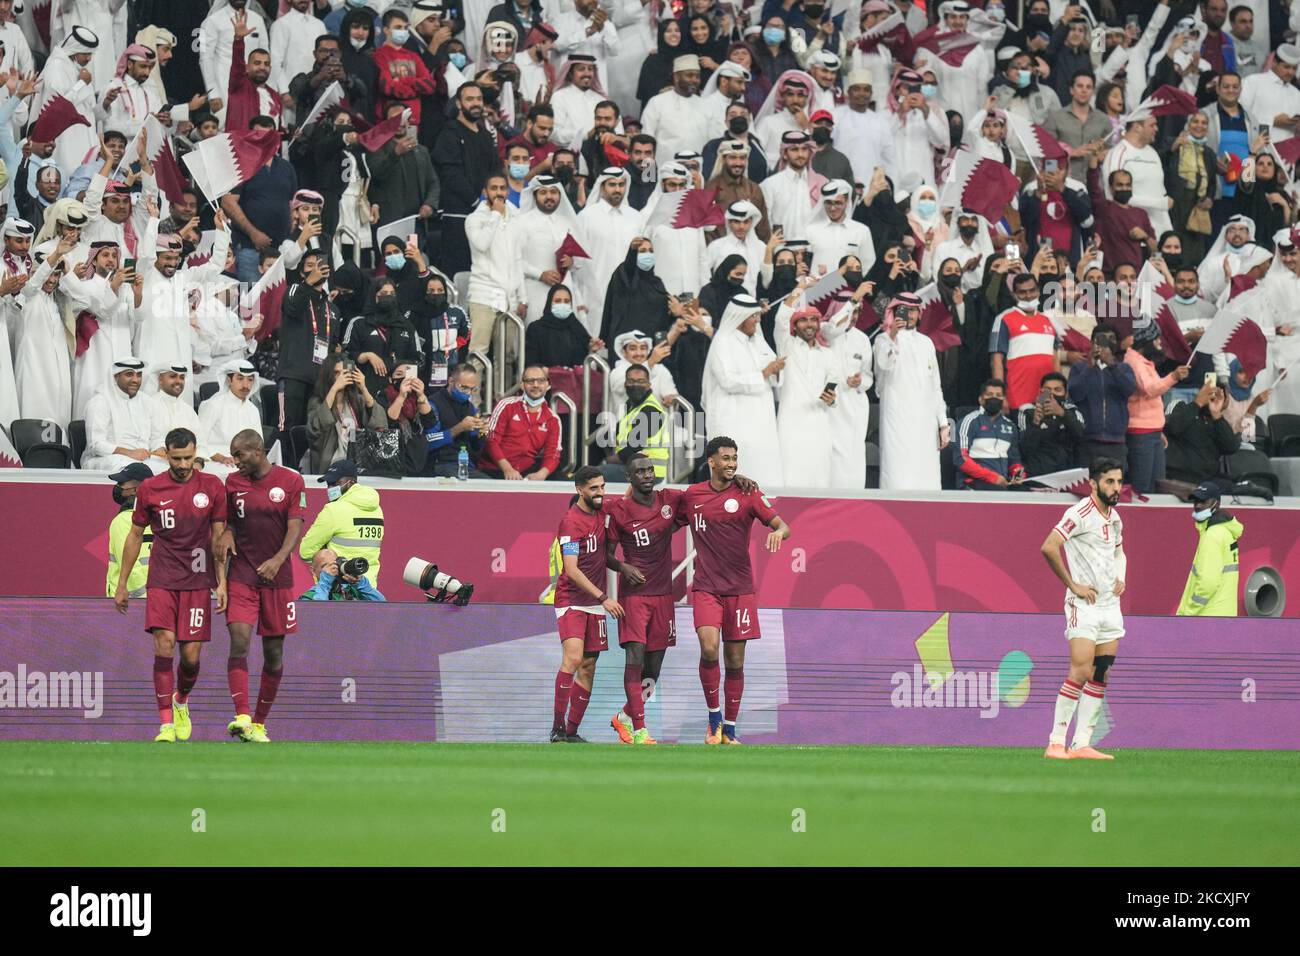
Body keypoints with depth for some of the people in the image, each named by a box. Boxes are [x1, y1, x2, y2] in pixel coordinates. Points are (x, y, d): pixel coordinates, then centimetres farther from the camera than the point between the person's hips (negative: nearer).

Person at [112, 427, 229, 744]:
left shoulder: (212, 488, 2)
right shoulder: (150, 489, 1)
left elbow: (218, 537, 8)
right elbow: (135, 536, 11)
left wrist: (222, 581, 1)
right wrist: (122, 584, 12)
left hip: (197, 583, 1)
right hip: (162, 581, -1)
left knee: (191, 655, -1)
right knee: (164, 644, -15)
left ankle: (181, 702, 32)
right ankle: (167, 724, -13)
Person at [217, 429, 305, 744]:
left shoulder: (291, 482, -2)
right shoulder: (234, 482, 7)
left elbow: (295, 528, -7)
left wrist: (278, 559, -23)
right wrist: (226, 535, -4)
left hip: (277, 576, -1)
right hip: (242, 574, 1)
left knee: (274, 652, 5)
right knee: (239, 639, -18)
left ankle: (259, 724, 18)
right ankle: (241, 717, -26)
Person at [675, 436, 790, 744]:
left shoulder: (747, 495, -1)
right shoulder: (691, 496, 6)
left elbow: (782, 526, -7)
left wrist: (778, 532, -30)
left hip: (739, 588, 0)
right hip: (706, 588, 0)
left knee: (735, 661, 4)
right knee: (709, 647, -21)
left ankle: (729, 730, 17)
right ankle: (713, 717, -3)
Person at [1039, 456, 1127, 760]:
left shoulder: (1115, 518, 14)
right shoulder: (1080, 514, -11)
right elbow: (1049, 547, -20)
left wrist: (1120, 578, 13)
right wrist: (1073, 585, -15)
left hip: (1110, 604, 8)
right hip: (1084, 606, -8)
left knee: (1100, 676, 3)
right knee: (1081, 671, -15)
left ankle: (1082, 744, 5)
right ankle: (1056, 743, -12)